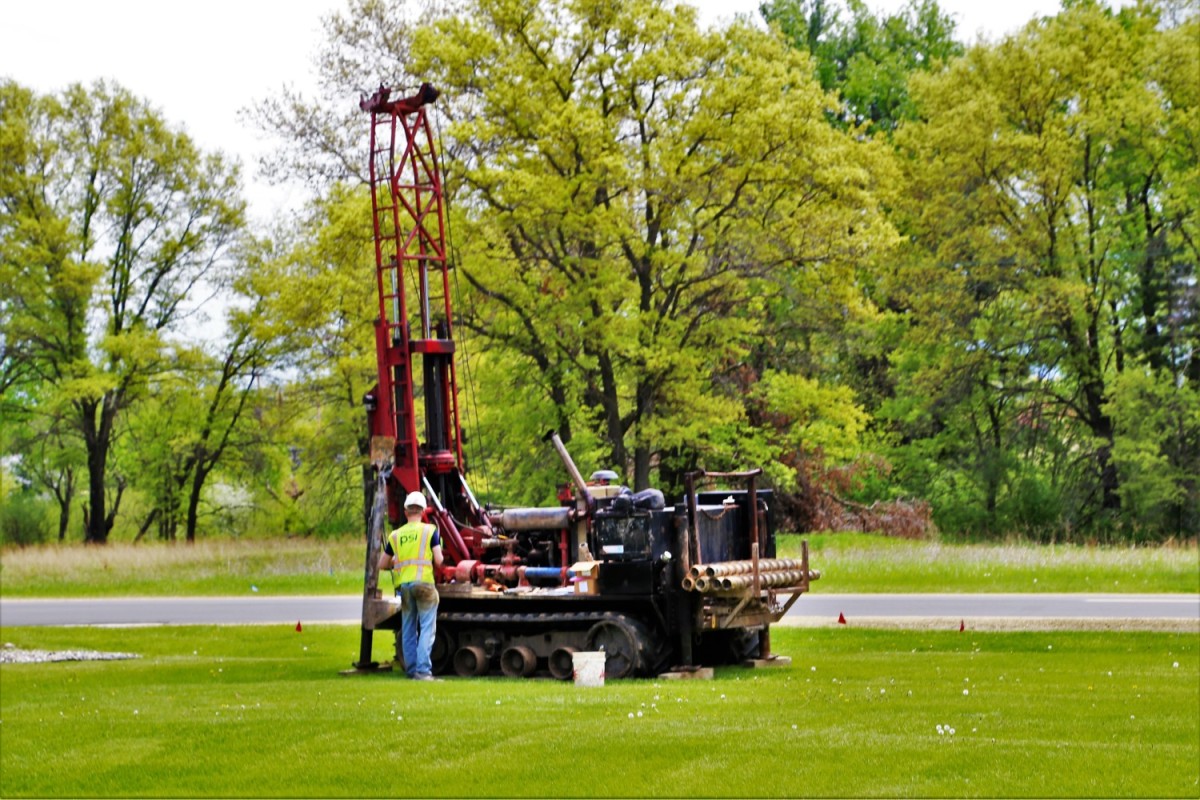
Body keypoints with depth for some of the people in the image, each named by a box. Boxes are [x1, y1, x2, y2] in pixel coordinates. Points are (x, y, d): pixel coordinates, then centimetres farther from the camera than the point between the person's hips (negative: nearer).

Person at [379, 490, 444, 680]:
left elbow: (382, 564, 16)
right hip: (424, 583, -4)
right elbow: (438, 560, -3)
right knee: (427, 628, -4)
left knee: (408, 630, 11)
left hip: (403, 585, 4)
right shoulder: (430, 530, 1)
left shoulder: (396, 535, 11)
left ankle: (411, 670, 13)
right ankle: (423, 670, -13)